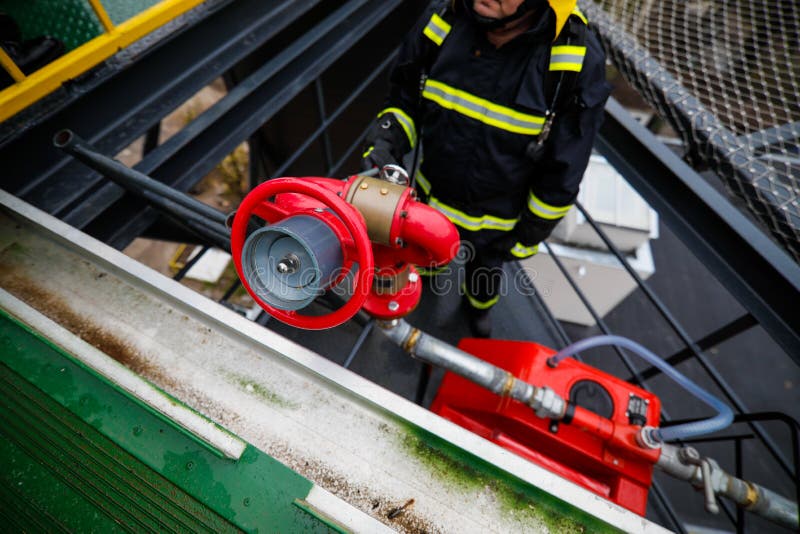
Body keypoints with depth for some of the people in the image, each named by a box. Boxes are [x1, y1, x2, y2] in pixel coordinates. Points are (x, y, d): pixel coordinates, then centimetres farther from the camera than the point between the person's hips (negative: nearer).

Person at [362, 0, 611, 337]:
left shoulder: (580, 61, -27)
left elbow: (562, 172, -17)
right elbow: (405, 97, -4)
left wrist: (529, 235, -8)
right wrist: (387, 140, -23)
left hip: (498, 218, -2)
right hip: (430, 195, 2)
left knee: (486, 271, 28)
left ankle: (478, 306, 65)